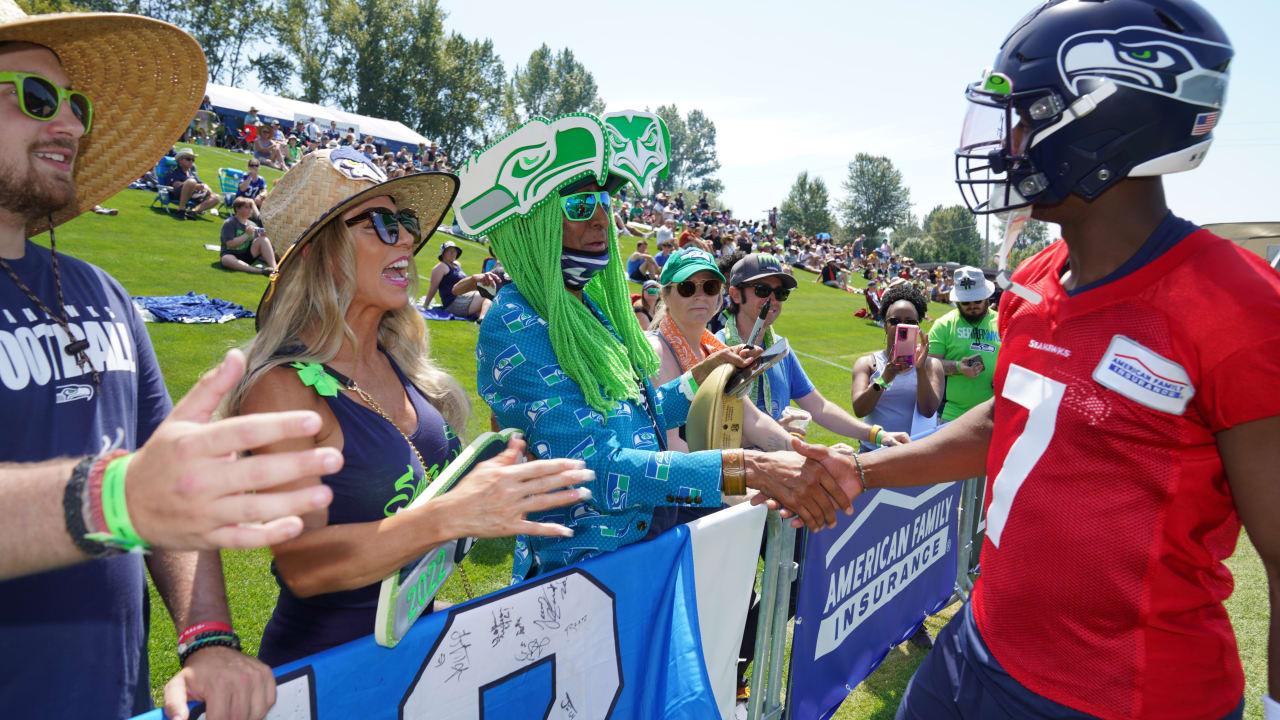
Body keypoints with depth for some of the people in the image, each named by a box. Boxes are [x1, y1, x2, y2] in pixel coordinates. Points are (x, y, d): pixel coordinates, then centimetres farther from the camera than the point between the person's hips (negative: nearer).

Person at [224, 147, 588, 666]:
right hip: (323, 661, -6)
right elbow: (301, 565, -26)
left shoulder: (401, 365, 0)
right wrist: (449, 517, -37)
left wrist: (500, 496, -5)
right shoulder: (282, 389, -19)